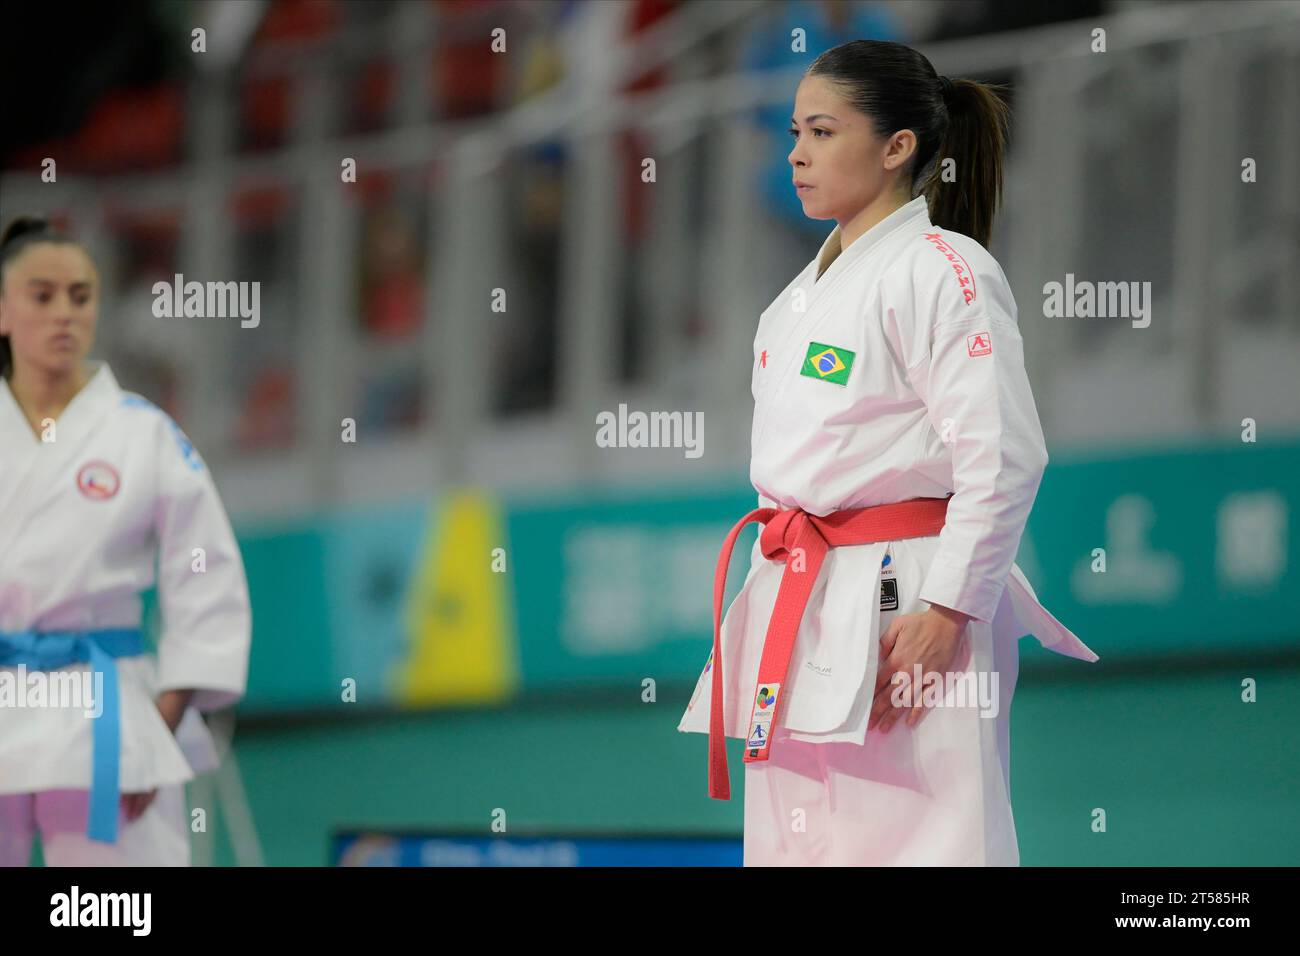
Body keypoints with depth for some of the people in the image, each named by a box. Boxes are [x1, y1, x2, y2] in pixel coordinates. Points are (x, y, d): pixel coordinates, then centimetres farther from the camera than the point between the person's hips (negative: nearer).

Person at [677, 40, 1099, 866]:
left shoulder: (944, 272, -10)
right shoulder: (809, 291, 18)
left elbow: (1002, 457, -17)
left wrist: (945, 613, -20)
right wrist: (775, 595, 19)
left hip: (900, 610, -9)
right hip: (799, 612, 9)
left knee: (911, 840, -12)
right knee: (797, 842, 10)